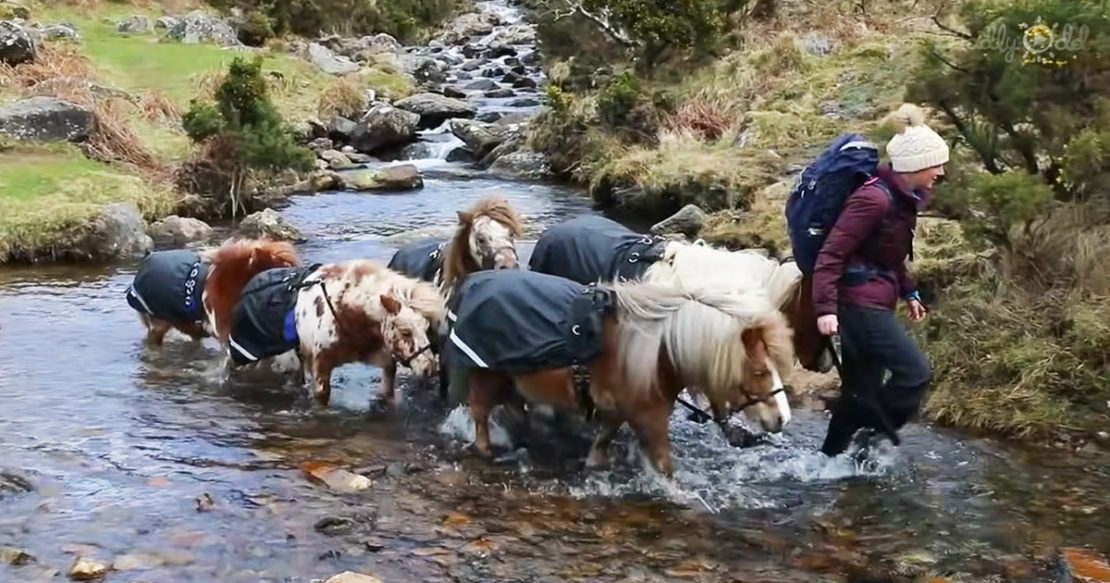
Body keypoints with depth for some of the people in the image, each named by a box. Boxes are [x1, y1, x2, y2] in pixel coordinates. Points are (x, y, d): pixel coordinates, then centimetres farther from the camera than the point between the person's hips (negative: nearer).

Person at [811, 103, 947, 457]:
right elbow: (831, 254, -22)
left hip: (875, 304, 10)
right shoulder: (874, 199, -19)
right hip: (861, 303, -10)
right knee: (915, 373, -12)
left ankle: (831, 456, 23)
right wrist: (826, 308, -28)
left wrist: (908, 292, 21)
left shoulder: (903, 198, 10)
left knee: (862, 393, 13)